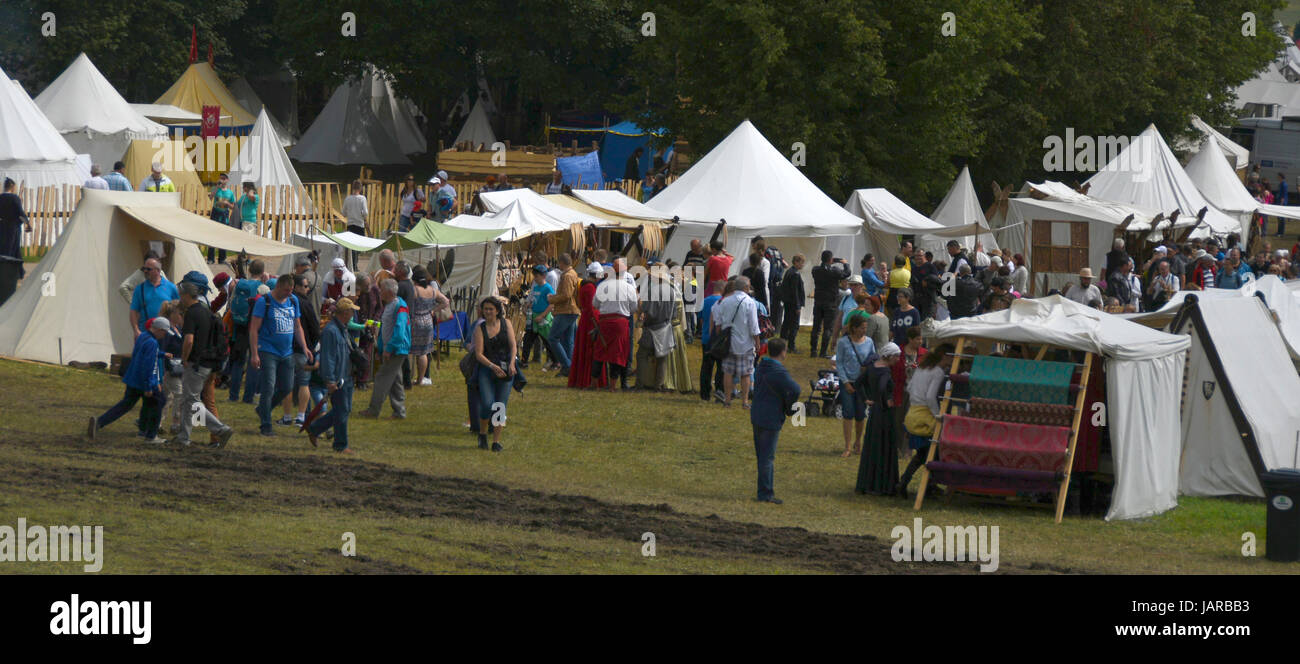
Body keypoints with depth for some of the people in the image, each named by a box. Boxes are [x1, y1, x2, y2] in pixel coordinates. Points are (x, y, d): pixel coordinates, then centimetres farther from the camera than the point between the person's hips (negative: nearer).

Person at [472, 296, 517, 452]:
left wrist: (512, 363, -14)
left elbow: (513, 346, 2)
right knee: (487, 405, -15)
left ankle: (496, 441, 2)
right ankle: (482, 434, 10)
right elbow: (479, 354, -4)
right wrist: (493, 366, -18)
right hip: (486, 369, -1)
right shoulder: (480, 328, 3)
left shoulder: (506, 324, 7)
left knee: (501, 406, -4)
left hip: (506, 370, 1)